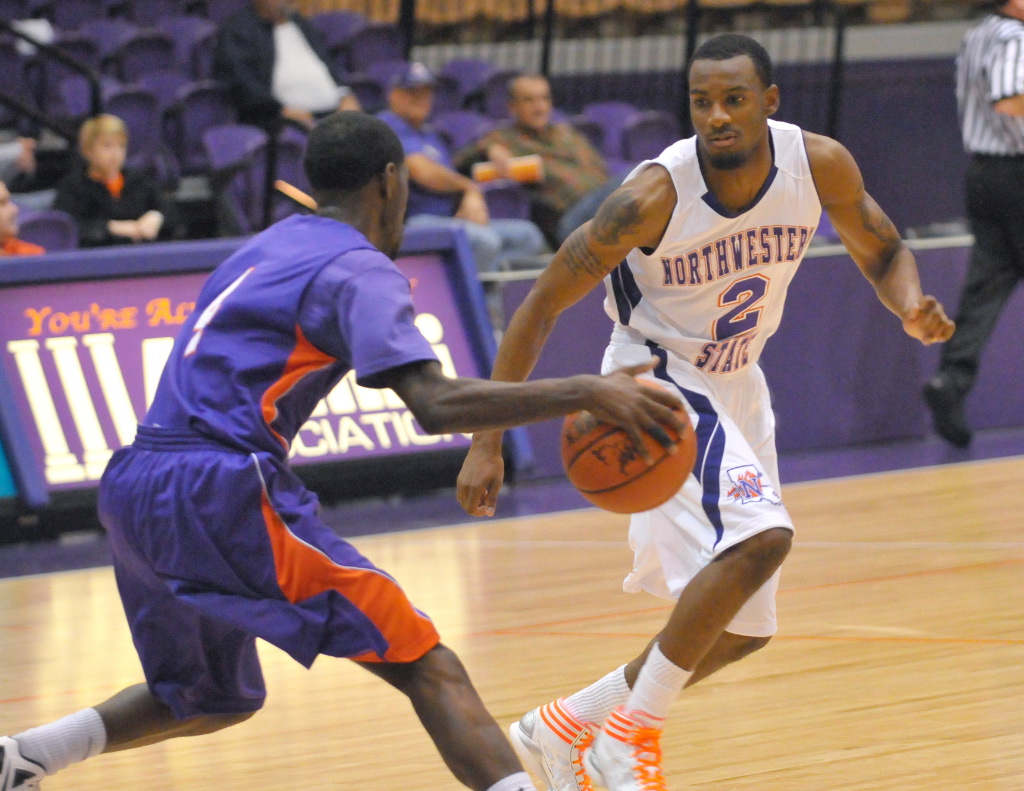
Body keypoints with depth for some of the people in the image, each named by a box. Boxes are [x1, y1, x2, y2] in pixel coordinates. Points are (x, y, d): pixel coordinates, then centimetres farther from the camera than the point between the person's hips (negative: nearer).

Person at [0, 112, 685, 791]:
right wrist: (584, 394, -17)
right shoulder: (358, 267, -3)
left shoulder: (267, 248, 23)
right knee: (424, 665, -9)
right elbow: (435, 404, -17)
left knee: (220, 698, 28)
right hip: (219, 493, -9)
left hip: (131, 493, 9)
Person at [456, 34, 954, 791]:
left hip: (736, 383, 7)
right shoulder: (654, 196, -26)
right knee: (760, 535, -31)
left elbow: (883, 252, 5)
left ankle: (562, 728, 23)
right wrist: (487, 442, -23)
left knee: (742, 627, 9)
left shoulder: (820, 165, -14)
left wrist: (913, 309, -20)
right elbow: (542, 305, -19)